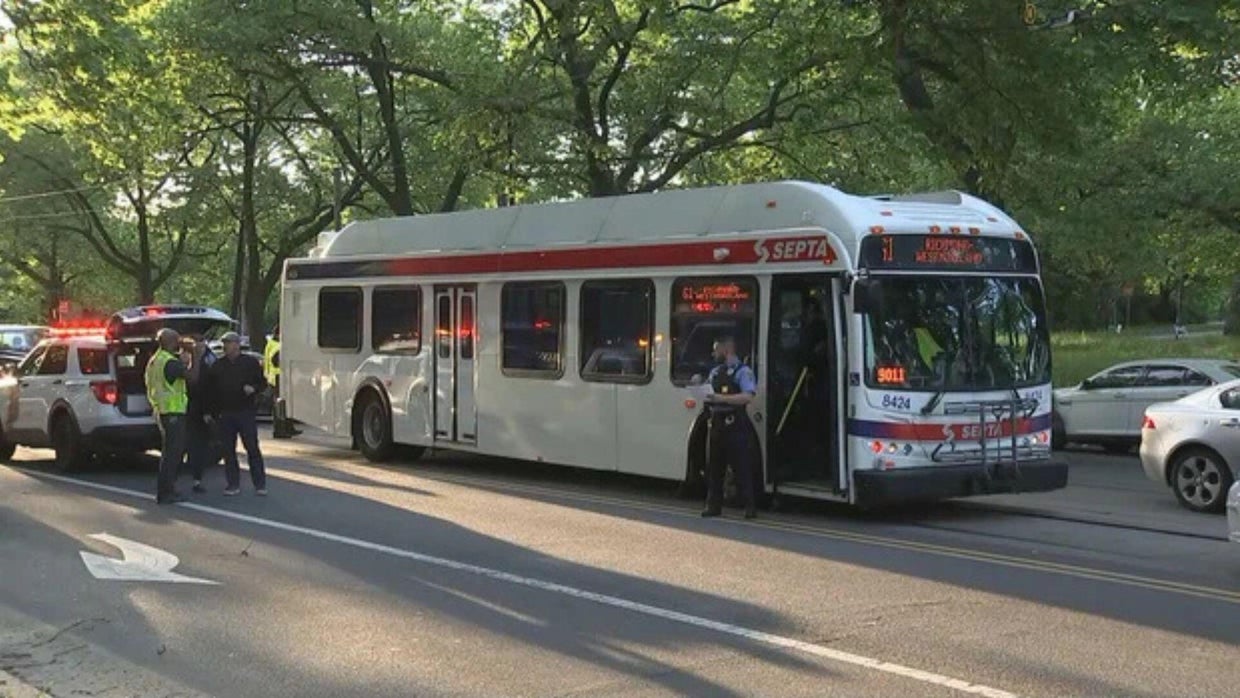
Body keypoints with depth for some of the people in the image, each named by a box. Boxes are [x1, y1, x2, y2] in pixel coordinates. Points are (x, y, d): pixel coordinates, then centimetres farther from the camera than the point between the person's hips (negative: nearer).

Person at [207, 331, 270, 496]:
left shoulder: (250, 362, 3)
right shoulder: (217, 365, 10)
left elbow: (262, 382, 6)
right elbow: (210, 390, 11)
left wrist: (253, 388, -15)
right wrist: (212, 411, 3)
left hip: (246, 412, -3)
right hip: (225, 414, 3)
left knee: (252, 448, -3)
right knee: (228, 450, 5)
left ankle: (260, 484, 1)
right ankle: (233, 484, 12)